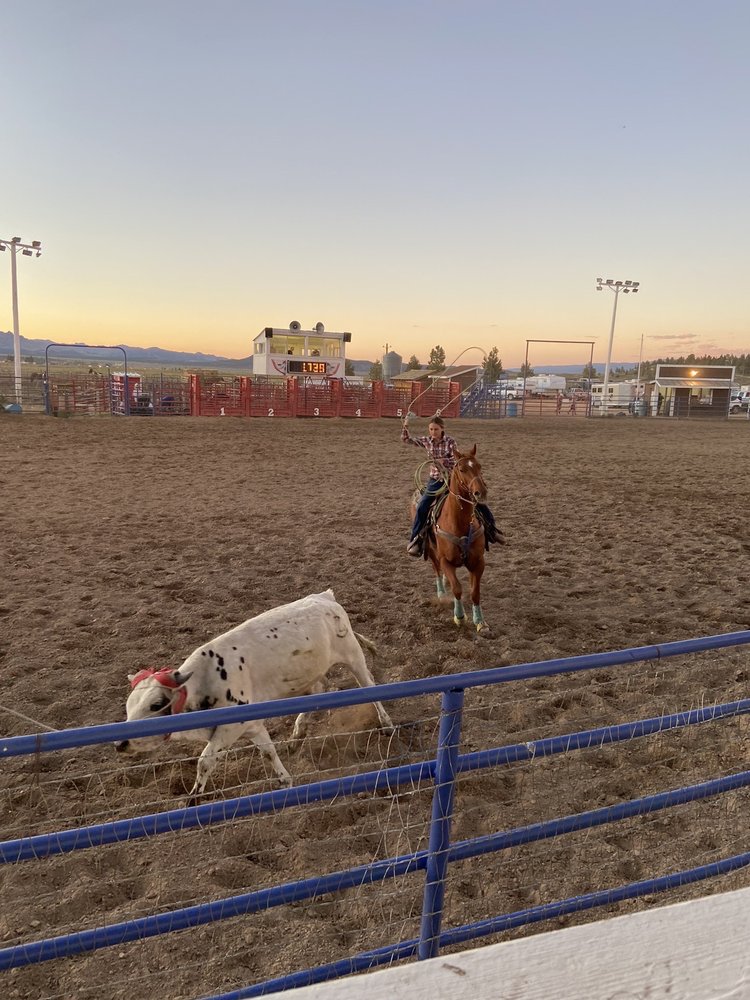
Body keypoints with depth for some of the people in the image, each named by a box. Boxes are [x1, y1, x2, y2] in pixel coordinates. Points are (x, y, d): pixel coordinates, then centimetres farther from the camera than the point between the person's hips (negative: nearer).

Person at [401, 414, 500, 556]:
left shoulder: (450, 441, -10)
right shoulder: (427, 441, -2)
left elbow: (456, 460, -12)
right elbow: (407, 440, 4)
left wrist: (443, 461, -30)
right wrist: (405, 427, -13)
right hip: (435, 480, 1)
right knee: (422, 508, -12)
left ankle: (490, 528, 18)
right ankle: (415, 540, 1)